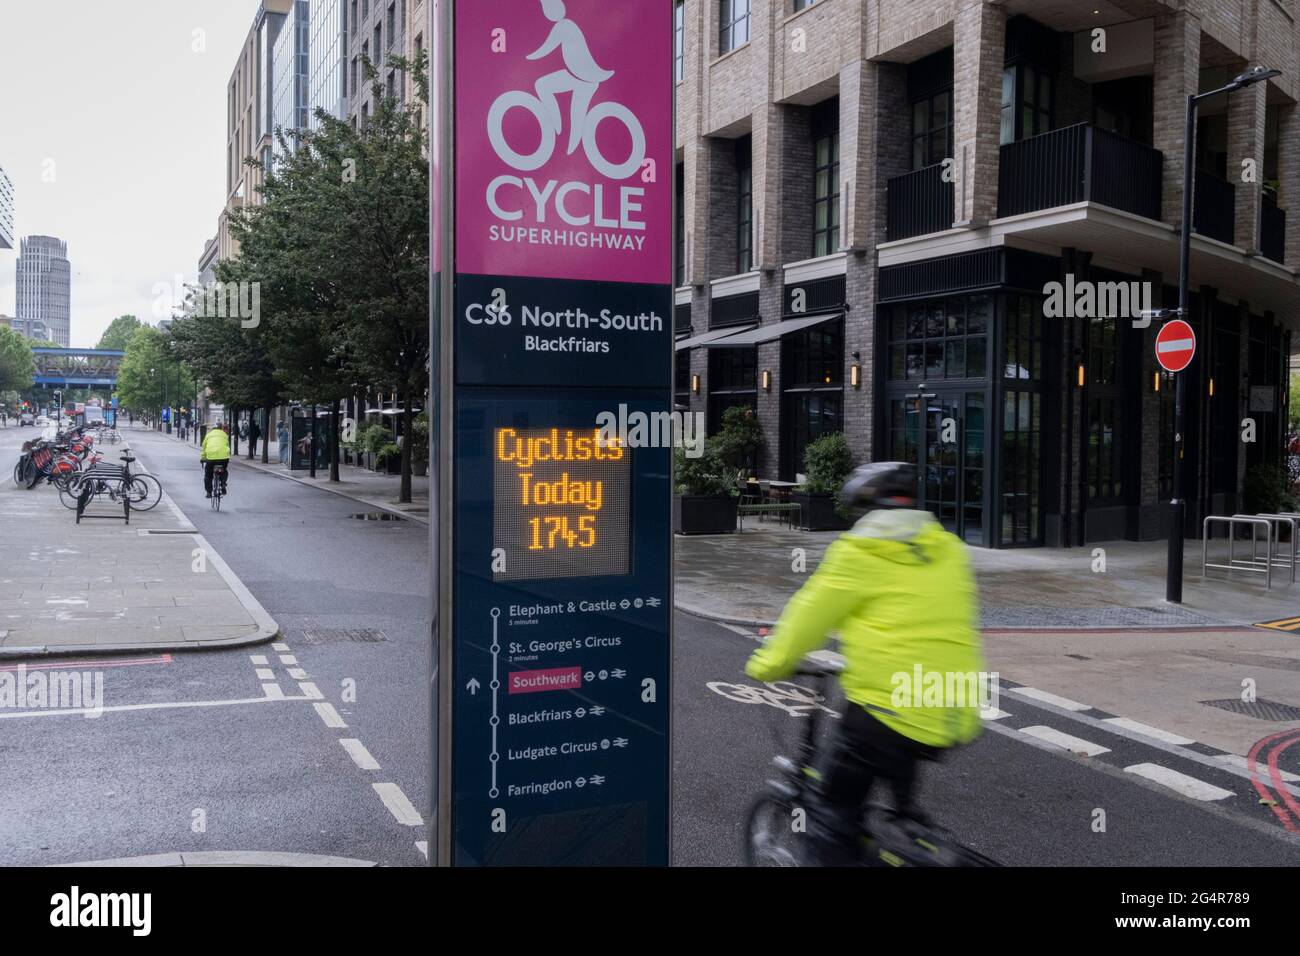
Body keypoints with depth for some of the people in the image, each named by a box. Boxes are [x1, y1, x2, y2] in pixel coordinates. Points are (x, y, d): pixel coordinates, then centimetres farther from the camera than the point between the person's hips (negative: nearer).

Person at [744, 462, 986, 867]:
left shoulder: (860, 551, -4)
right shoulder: (949, 549, 13)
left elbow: (810, 615, 2)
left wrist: (768, 664, 16)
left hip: (889, 707, -6)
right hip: (956, 716, 7)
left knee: (832, 809, 6)